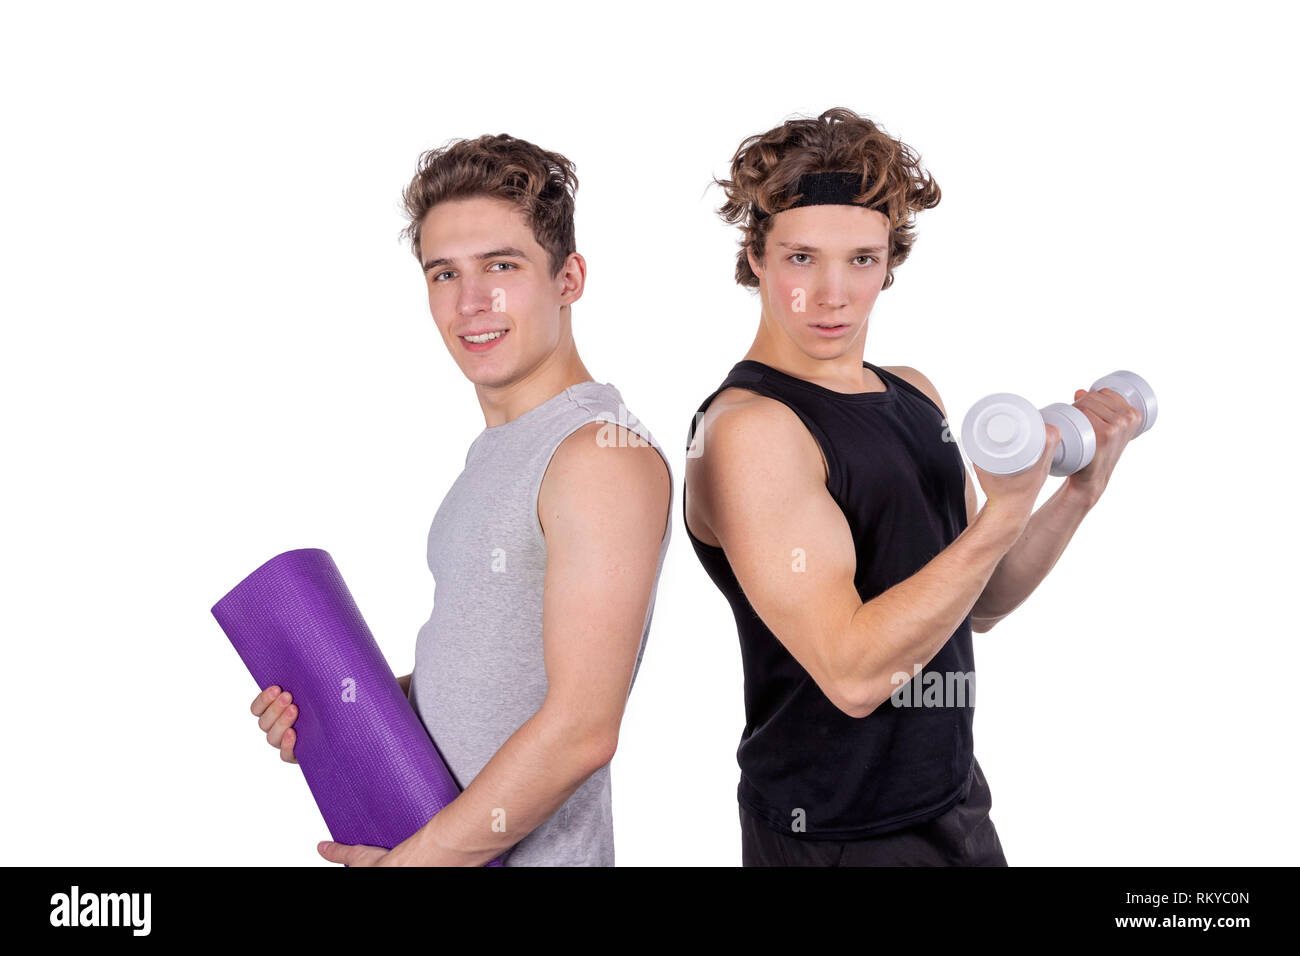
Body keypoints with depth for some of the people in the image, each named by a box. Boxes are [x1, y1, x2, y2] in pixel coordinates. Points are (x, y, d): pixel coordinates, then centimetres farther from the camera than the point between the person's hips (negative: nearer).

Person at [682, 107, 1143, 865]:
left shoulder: (915, 395, 4)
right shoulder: (747, 428, -20)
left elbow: (977, 603, 10)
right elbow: (853, 674, -25)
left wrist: (1082, 489, -1)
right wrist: (1004, 513, -27)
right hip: (833, 838, -7)